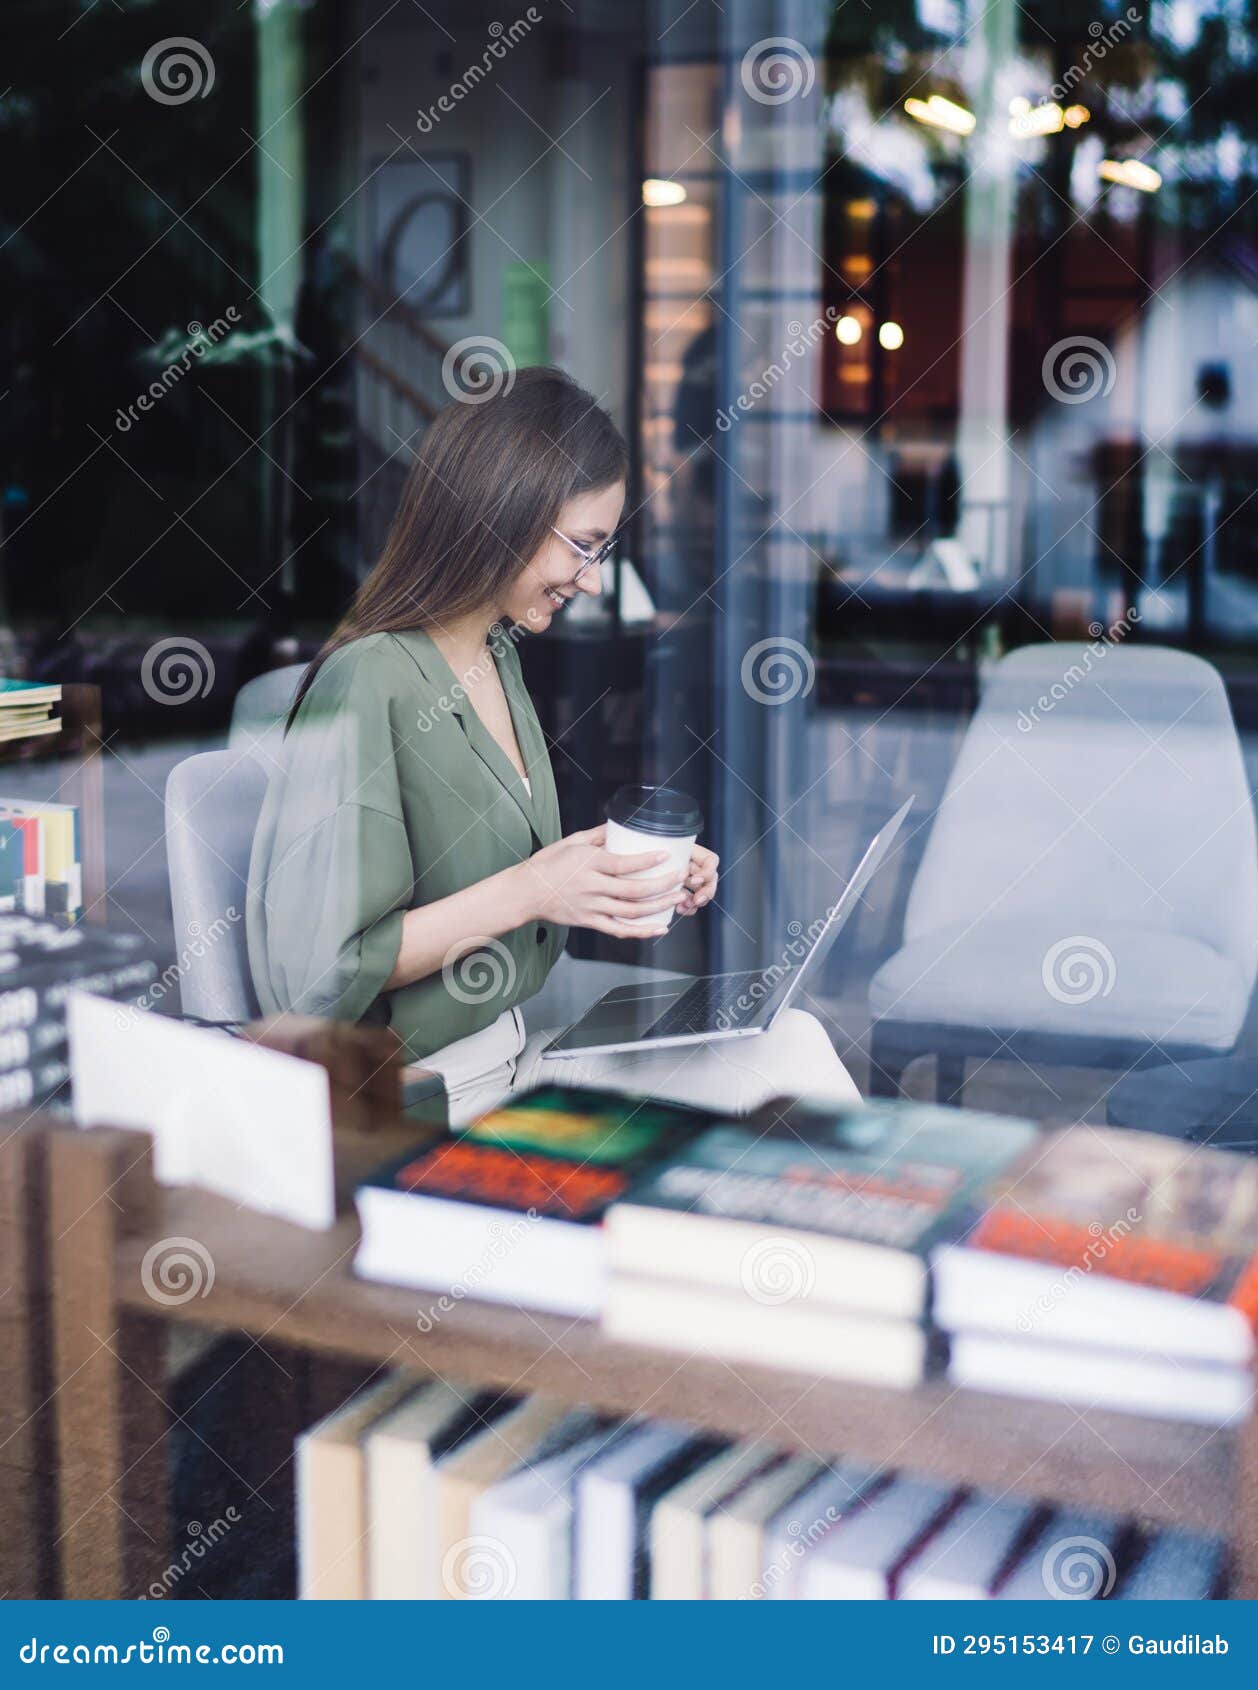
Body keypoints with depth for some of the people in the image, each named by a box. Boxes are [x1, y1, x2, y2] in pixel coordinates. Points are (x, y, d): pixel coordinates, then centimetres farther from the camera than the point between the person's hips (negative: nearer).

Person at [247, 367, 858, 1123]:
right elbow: (314, 970, -20)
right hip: (421, 1096, -8)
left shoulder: (497, 657, 10)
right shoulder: (365, 686, -19)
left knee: (790, 1044, -11)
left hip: (519, 1046, 9)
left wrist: (620, 874, 2)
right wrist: (526, 891, -22)